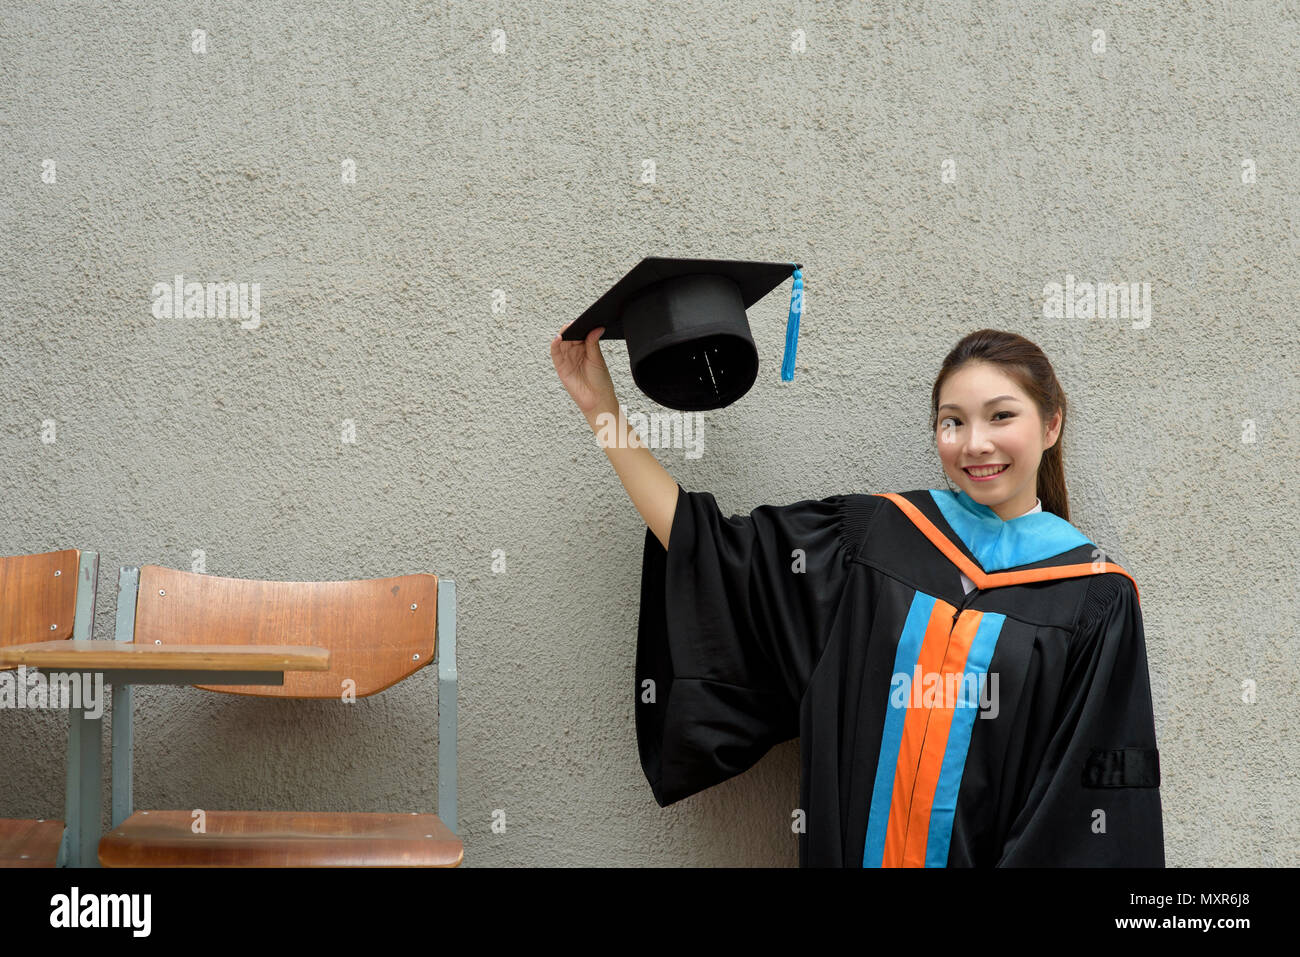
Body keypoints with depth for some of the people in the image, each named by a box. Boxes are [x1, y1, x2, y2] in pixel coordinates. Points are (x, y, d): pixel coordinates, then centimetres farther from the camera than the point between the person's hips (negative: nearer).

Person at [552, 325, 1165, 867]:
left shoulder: (1097, 603, -8)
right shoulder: (872, 535, -2)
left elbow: (1097, 799, -8)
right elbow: (705, 551, -1)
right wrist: (602, 409, -3)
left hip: (988, 854, -2)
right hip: (849, 846, 2)